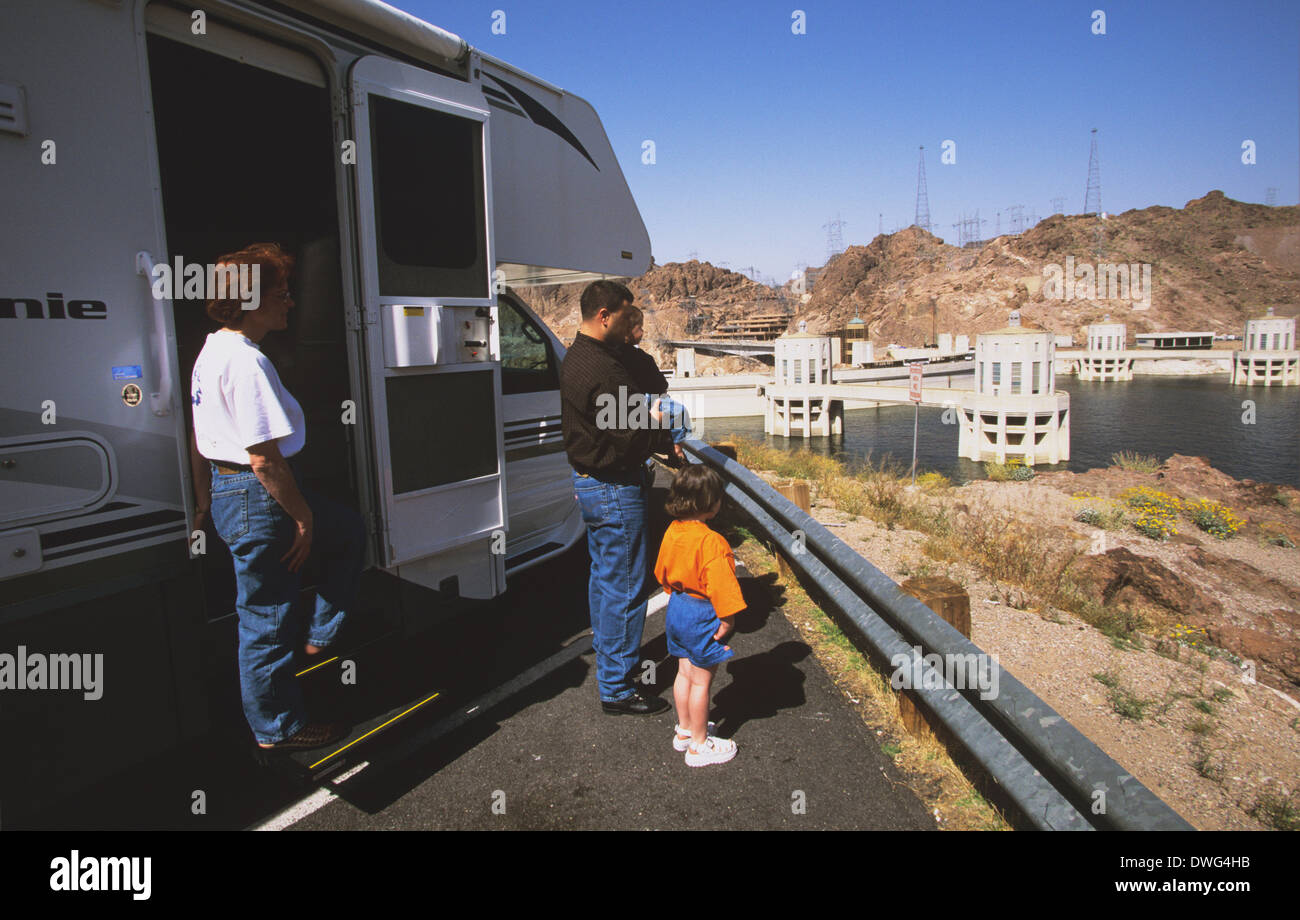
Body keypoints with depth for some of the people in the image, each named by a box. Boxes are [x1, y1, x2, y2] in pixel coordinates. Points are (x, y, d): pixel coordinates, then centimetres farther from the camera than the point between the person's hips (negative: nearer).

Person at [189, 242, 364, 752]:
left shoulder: (212, 351, 11)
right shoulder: (248, 361, -22)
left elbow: (197, 443, 18)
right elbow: (264, 460, -26)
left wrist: (205, 501, 25)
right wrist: (303, 518, -17)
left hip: (226, 492, 10)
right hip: (259, 498, -10)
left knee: (349, 530, 24)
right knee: (266, 618, 4)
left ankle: (318, 635, 29)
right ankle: (278, 729, 22)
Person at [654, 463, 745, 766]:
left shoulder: (672, 531, -1)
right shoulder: (711, 542, -26)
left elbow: (662, 571, 12)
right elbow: (721, 585, -25)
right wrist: (727, 620, -14)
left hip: (677, 608, 8)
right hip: (702, 616, -8)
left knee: (685, 673, 21)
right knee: (701, 681, 5)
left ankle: (685, 729, 37)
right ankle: (699, 744, 19)